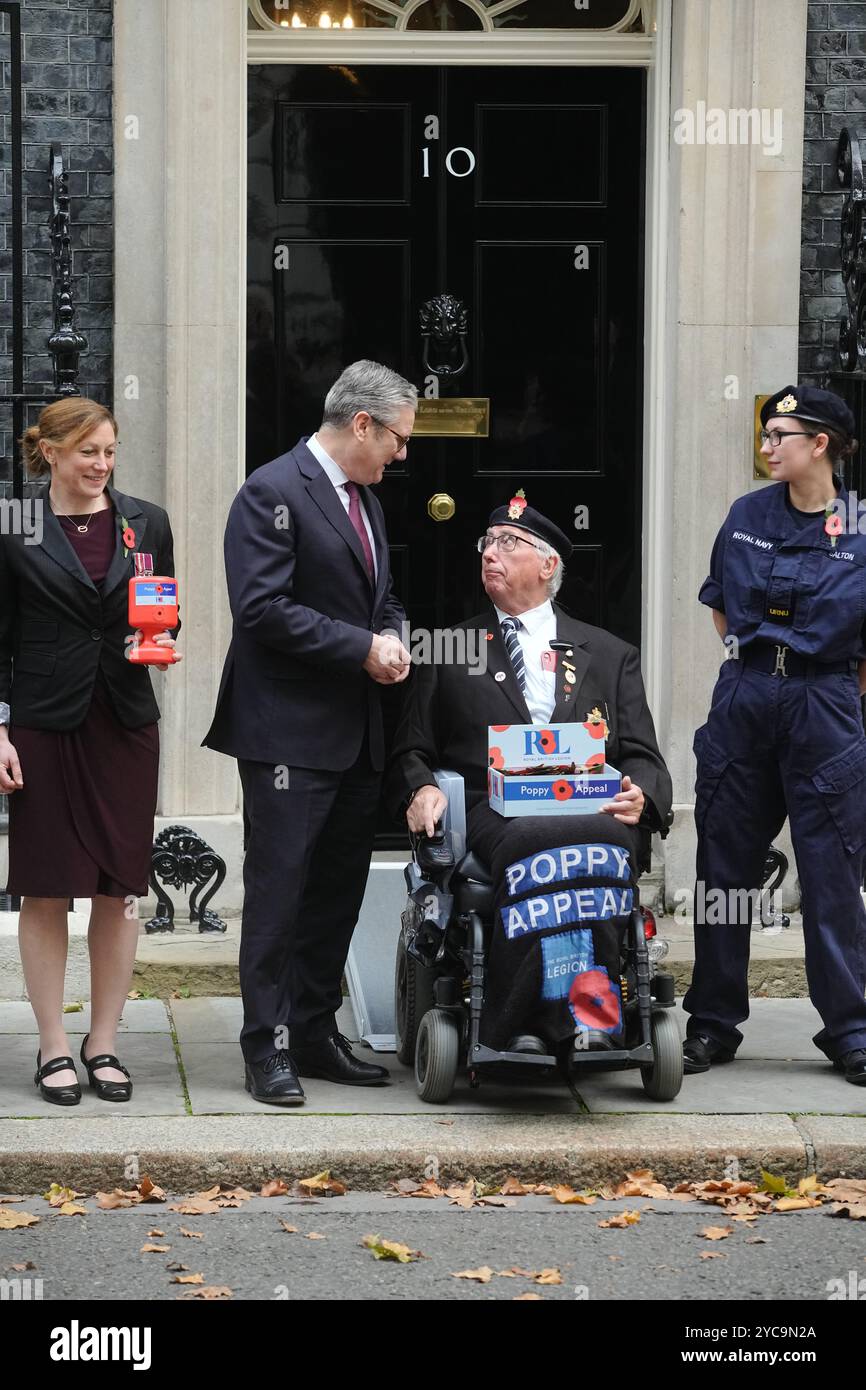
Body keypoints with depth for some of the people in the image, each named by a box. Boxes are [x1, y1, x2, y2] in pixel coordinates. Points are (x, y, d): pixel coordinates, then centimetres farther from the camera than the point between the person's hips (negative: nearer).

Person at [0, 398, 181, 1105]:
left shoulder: (146, 523, 8)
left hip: (125, 726, 3)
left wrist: (160, 641, -7)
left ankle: (104, 1044, 13)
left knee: (120, 888, 4)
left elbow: (167, 615, 16)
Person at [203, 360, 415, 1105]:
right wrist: (362, 647, -17)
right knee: (278, 890, -4)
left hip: (355, 735, 9)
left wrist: (392, 640, 3)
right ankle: (267, 1049, 1)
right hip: (289, 732, -9)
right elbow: (263, 607, -20)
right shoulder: (272, 493, -12)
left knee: (339, 890, 13)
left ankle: (315, 1034, 22)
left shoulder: (364, 500, 17)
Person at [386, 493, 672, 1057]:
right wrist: (420, 789, -5)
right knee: (536, 844, -38)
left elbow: (642, 757, 16)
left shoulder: (611, 656, 23)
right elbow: (412, 751, 20)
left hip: (588, 805, 1)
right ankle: (590, 1010, -41)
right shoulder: (448, 654, 23)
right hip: (490, 813, 0)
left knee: (606, 842, -38)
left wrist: (638, 795, -9)